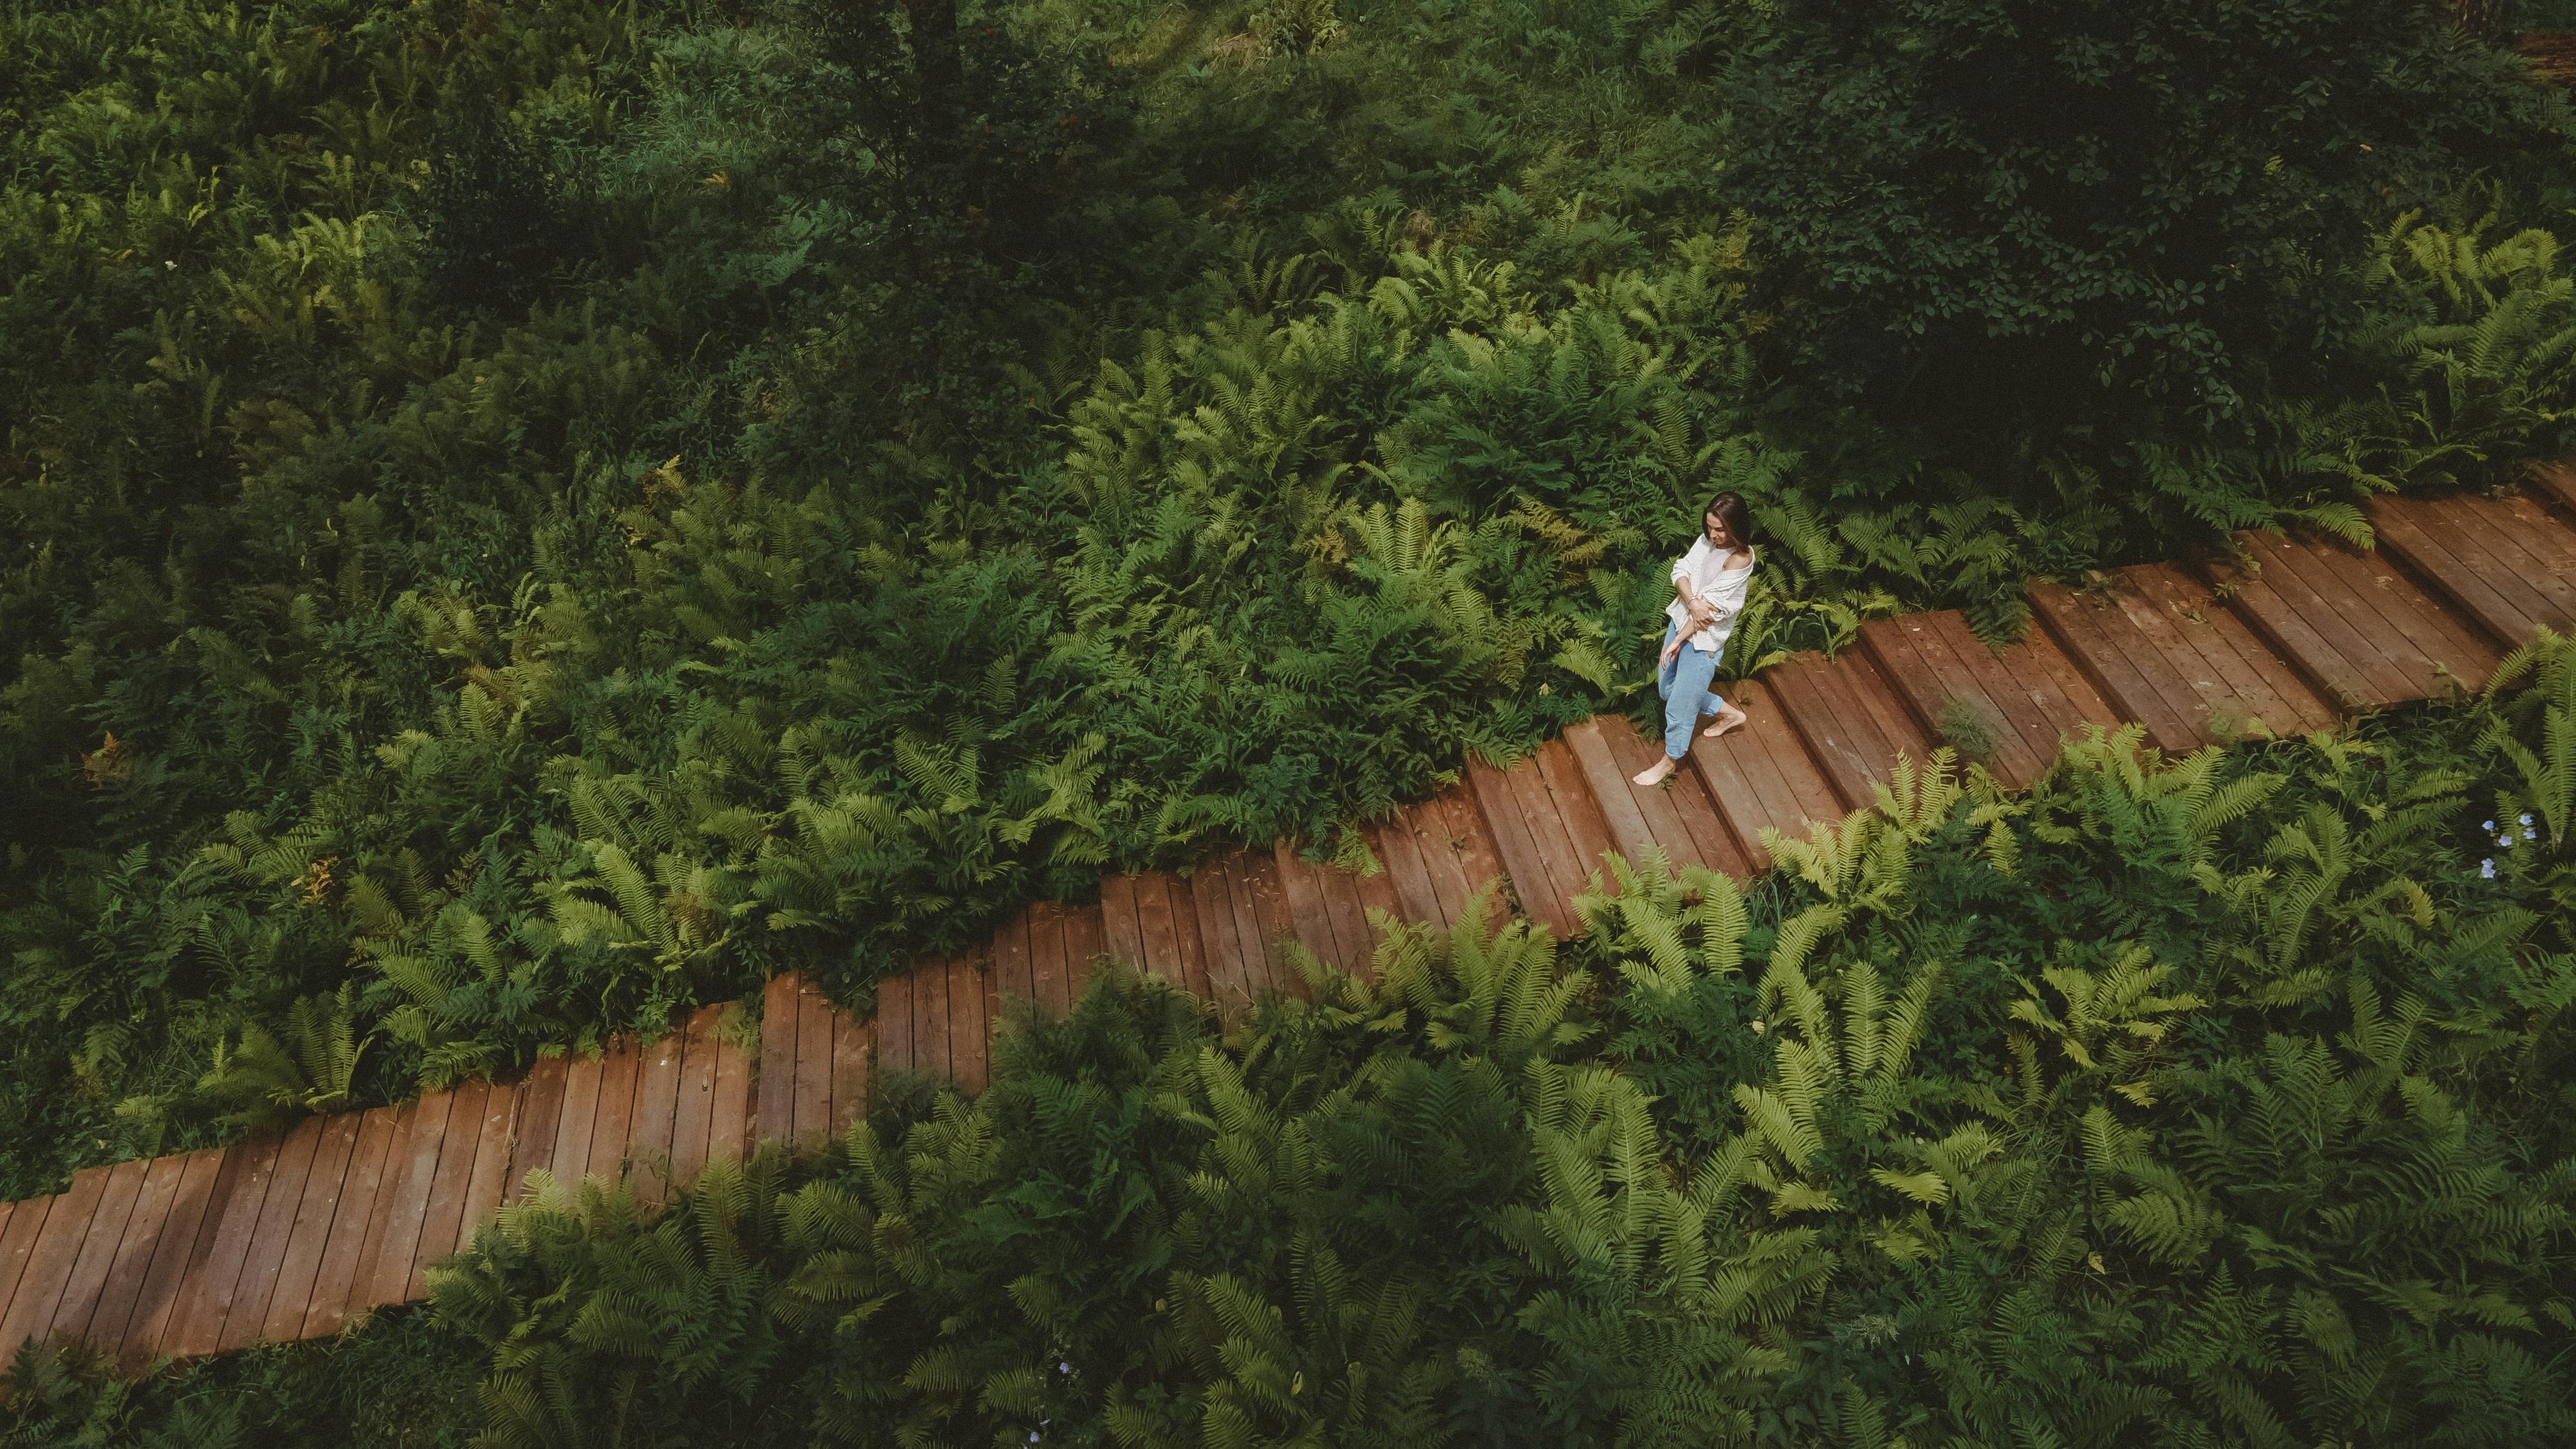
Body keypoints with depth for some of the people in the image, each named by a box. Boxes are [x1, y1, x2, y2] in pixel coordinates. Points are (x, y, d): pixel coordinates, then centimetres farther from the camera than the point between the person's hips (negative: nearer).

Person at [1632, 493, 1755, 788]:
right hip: (1681, 619, 8)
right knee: (1667, 688, 23)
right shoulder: (1708, 540, -2)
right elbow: (1681, 570, -6)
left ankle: (1670, 761, 27)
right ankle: (1730, 713, 43)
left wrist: (1678, 640, -18)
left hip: (1705, 637, -8)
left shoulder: (1740, 559, -24)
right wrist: (1692, 602, -26)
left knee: (1680, 704, 3)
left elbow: (1713, 606, -22)